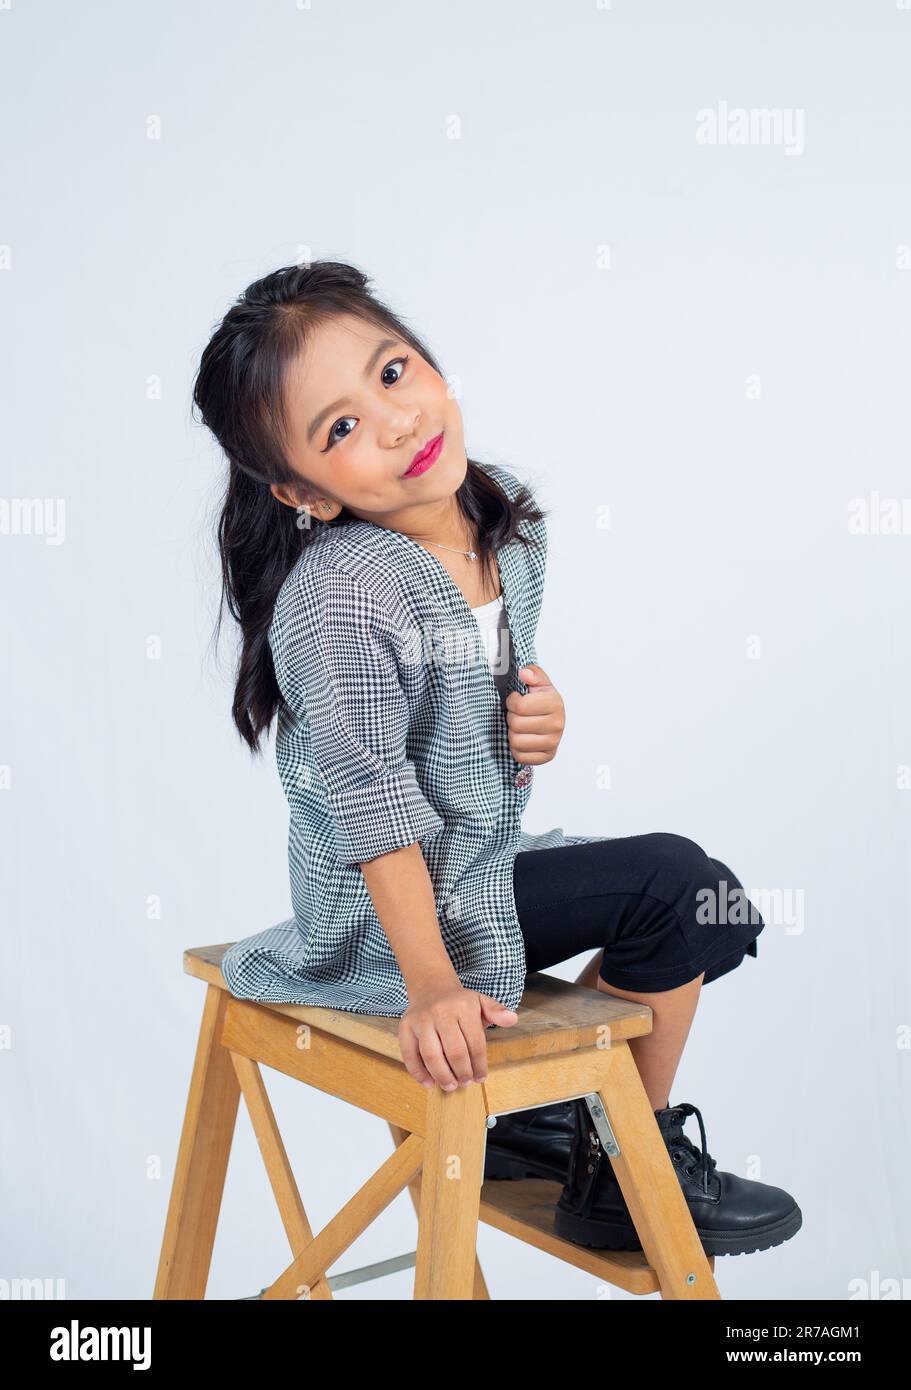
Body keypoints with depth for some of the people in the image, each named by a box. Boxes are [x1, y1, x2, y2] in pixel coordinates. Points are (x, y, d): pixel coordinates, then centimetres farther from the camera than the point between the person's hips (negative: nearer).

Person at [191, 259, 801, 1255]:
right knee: (668, 882, -12)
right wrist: (431, 986, -25)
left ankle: (531, 1114, 18)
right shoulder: (342, 597, -27)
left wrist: (540, 715, -8)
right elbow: (372, 802, -26)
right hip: (395, 910, -8)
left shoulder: (509, 526, -3)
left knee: (721, 910, 11)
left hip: (487, 861, 9)